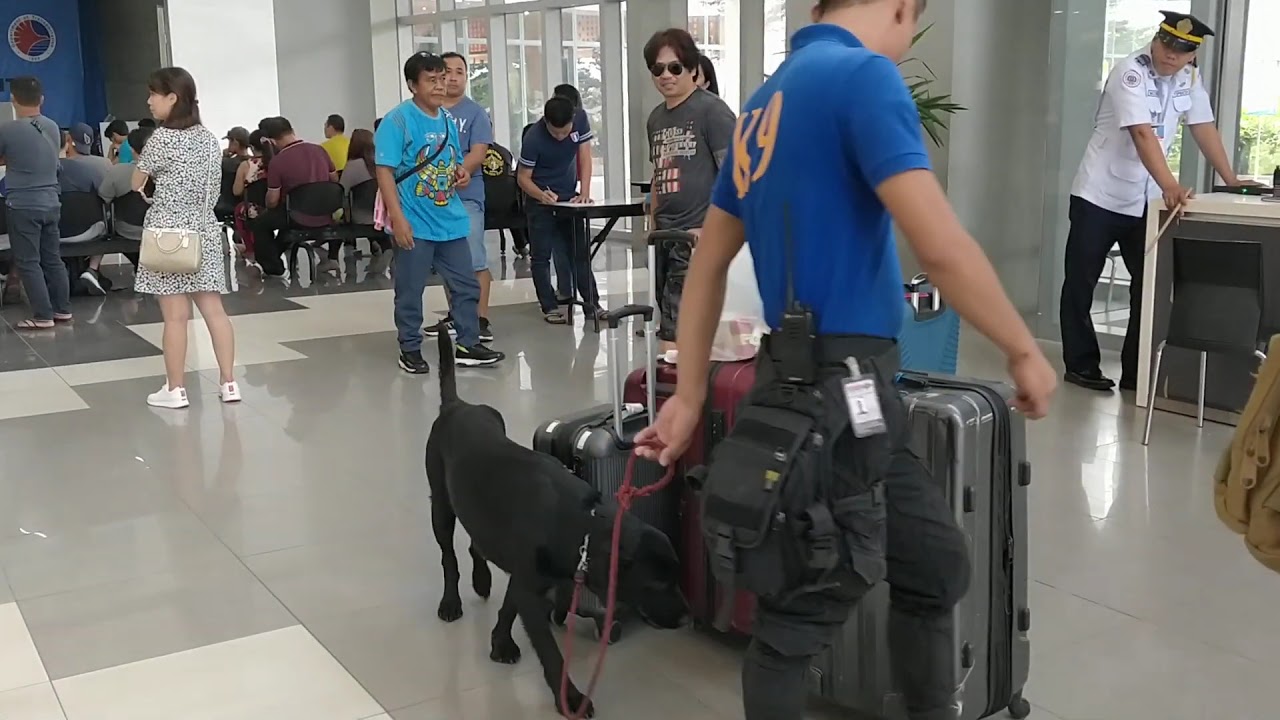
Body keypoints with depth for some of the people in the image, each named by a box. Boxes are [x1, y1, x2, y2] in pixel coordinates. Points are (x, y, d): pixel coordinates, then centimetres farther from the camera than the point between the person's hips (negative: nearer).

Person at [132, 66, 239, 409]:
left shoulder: (162, 137, -10)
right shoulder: (210, 138, 10)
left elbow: (136, 183, 1)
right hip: (204, 230, 7)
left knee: (175, 316, -3)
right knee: (214, 309, 6)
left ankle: (175, 390, 4)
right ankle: (229, 383, 8)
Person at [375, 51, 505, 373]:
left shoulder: (448, 120, 11)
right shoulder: (397, 121, -10)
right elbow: (385, 171, -14)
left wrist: (461, 172, -2)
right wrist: (397, 218, -21)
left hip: (451, 220, 7)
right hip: (415, 224, -7)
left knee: (466, 286, 9)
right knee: (410, 291, 3)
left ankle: (467, 345, 19)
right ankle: (410, 350, 16)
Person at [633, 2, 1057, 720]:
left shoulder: (768, 99, 15)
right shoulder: (863, 75, -12)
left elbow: (709, 264, 17)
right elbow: (941, 247, -20)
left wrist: (690, 394, 18)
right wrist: (1025, 352, -7)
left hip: (846, 385, 9)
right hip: (840, 386, -9)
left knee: (936, 565, 19)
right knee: (805, 611, 6)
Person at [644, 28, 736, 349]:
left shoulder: (711, 110, -5)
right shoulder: (655, 118, 16)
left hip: (698, 235, -7)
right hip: (665, 237, 7)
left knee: (676, 333, -13)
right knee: (671, 324, 9)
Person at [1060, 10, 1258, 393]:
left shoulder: (1189, 78, 3)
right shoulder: (1130, 72, -18)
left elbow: (1203, 128, 10)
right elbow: (1143, 134, -29)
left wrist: (1232, 181, 8)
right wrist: (1170, 186, -39)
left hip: (1147, 201, 6)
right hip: (1100, 195, -6)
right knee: (1081, 283, 0)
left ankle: (1137, 373, 10)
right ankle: (1081, 364, 12)